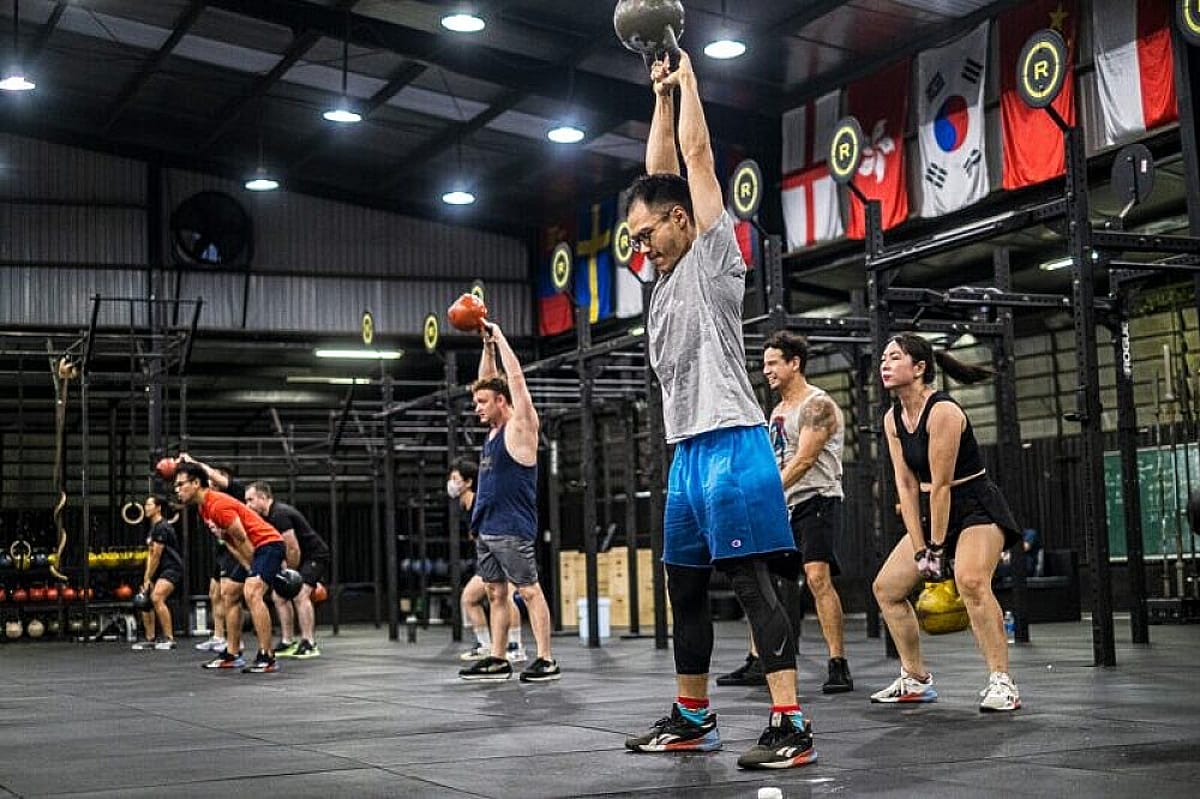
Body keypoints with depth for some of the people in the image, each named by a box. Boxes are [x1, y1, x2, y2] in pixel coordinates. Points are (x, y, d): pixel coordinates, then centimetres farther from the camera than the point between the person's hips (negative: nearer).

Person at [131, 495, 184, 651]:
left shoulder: (162, 527, -14)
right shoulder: (152, 528, 17)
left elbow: (156, 556, -15)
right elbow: (150, 555, 15)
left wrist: (148, 579, -11)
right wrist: (146, 578, 5)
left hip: (172, 569, -11)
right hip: (161, 570, 11)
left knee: (157, 598, -26)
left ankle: (169, 639, -24)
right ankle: (150, 639, 16)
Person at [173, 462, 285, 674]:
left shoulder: (218, 505, -23)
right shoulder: (204, 508, 9)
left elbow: (242, 541, -19)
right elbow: (231, 543, 13)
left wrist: (253, 572, -9)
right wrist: (249, 570, 4)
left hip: (268, 544, -11)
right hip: (254, 550, 11)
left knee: (252, 593, -27)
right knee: (230, 594, 17)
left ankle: (267, 658, -28)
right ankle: (232, 654, 24)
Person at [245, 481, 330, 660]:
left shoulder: (280, 514, -24)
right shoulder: (267, 517, 7)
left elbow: (293, 549, -25)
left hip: (315, 556, -11)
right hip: (300, 558, 11)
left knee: (300, 595, -24)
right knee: (279, 595, 7)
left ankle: (309, 644, -20)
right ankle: (287, 643, 11)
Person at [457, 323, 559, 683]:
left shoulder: (520, 426, -7)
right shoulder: (494, 429, 14)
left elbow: (516, 379, -11)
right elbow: (489, 381, 22)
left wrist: (500, 337, -4)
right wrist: (486, 345, 16)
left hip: (512, 528, -9)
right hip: (486, 528, 9)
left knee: (529, 591, -7)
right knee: (496, 593, 9)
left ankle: (546, 660, -6)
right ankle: (497, 660, 13)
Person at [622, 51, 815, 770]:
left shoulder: (714, 251, -2)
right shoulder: (672, 274, 19)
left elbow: (697, 156, -1)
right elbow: (660, 172, 24)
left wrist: (687, 79, 10)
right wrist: (662, 95, 26)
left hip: (729, 442, -9)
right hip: (688, 447, 9)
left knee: (752, 581, -13)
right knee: (686, 585, 13)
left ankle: (791, 725, -14)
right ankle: (693, 717, 22)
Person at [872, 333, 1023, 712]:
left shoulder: (943, 411, -22)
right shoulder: (893, 418, 2)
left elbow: (941, 485, -22)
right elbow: (907, 485, -1)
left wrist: (939, 549, -19)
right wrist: (919, 550, -5)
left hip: (977, 508, -9)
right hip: (932, 512, 9)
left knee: (971, 581, -33)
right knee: (887, 586, 9)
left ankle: (1002, 683, -29)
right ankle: (916, 680, 21)